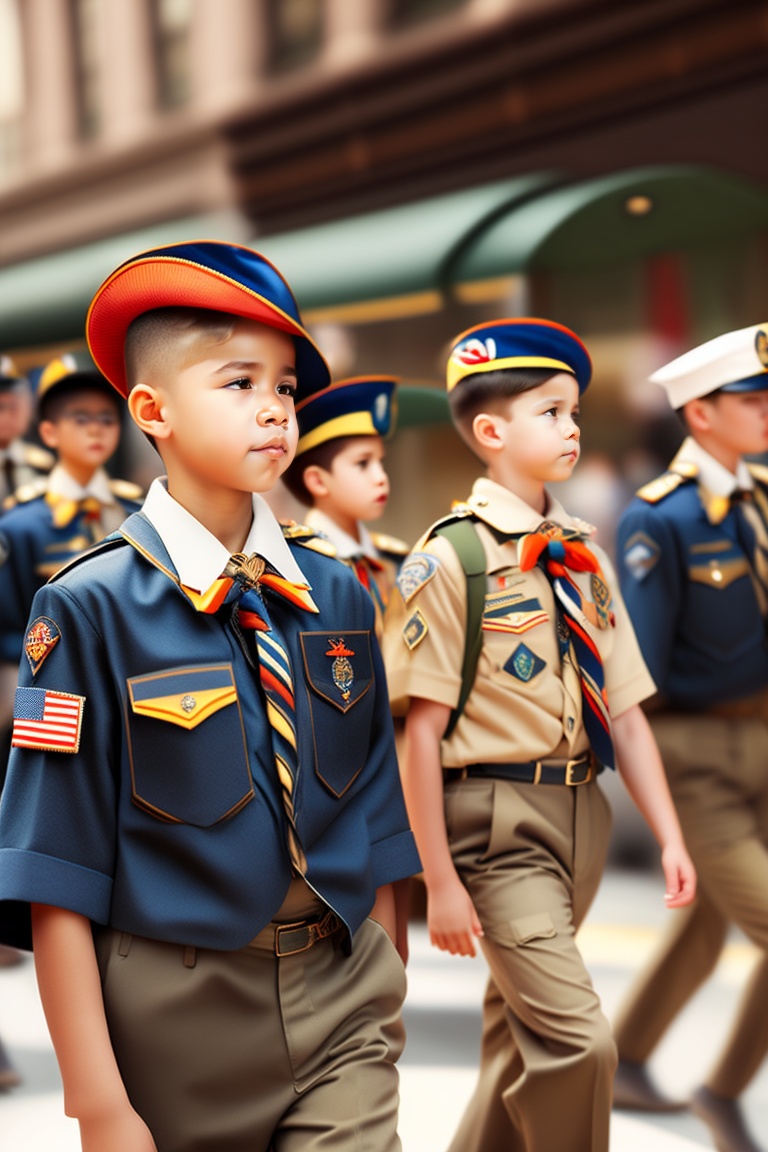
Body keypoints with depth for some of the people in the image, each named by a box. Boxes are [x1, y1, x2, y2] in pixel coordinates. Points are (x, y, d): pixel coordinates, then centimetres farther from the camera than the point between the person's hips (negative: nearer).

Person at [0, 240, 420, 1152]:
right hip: (177, 1018, -3)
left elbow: (373, 819, 11)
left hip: (341, 1006, 3)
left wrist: (381, 997, 12)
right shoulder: (93, 609, -11)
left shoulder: (336, 597, 4)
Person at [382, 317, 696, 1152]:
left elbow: (623, 708, 8)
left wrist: (669, 836, 2)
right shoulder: (453, 557, -11)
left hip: (581, 809, 7)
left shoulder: (583, 559, 7)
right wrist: (440, 880, -13)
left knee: (521, 1030, 19)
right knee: (576, 1040, -13)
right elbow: (422, 731, -13)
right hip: (498, 818, -6)